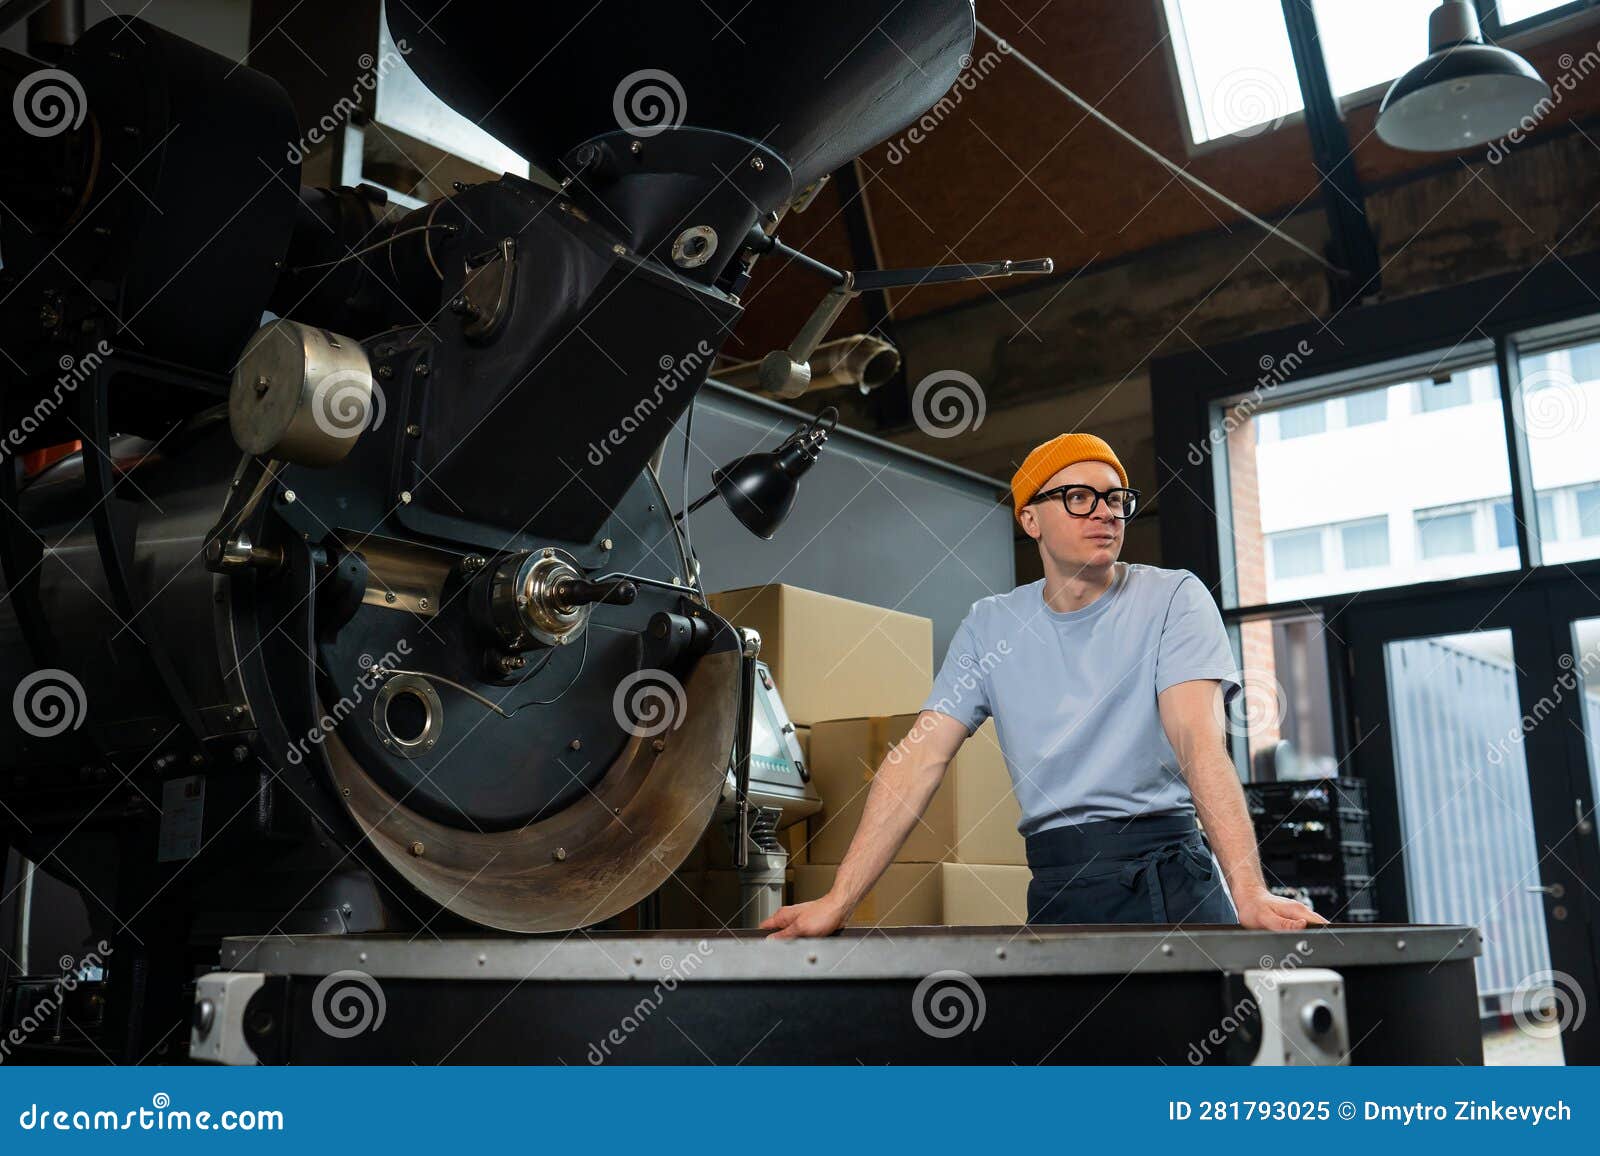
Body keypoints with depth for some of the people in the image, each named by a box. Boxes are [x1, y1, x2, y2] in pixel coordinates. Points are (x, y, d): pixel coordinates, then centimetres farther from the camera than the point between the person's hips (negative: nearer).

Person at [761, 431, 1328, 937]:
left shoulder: (1173, 598, -2)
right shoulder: (990, 623, 7)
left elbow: (1199, 738, -16)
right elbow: (922, 755, 0)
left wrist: (1249, 893, -30)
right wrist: (838, 900, -10)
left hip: (1167, 876, -2)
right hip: (1054, 889, 2)